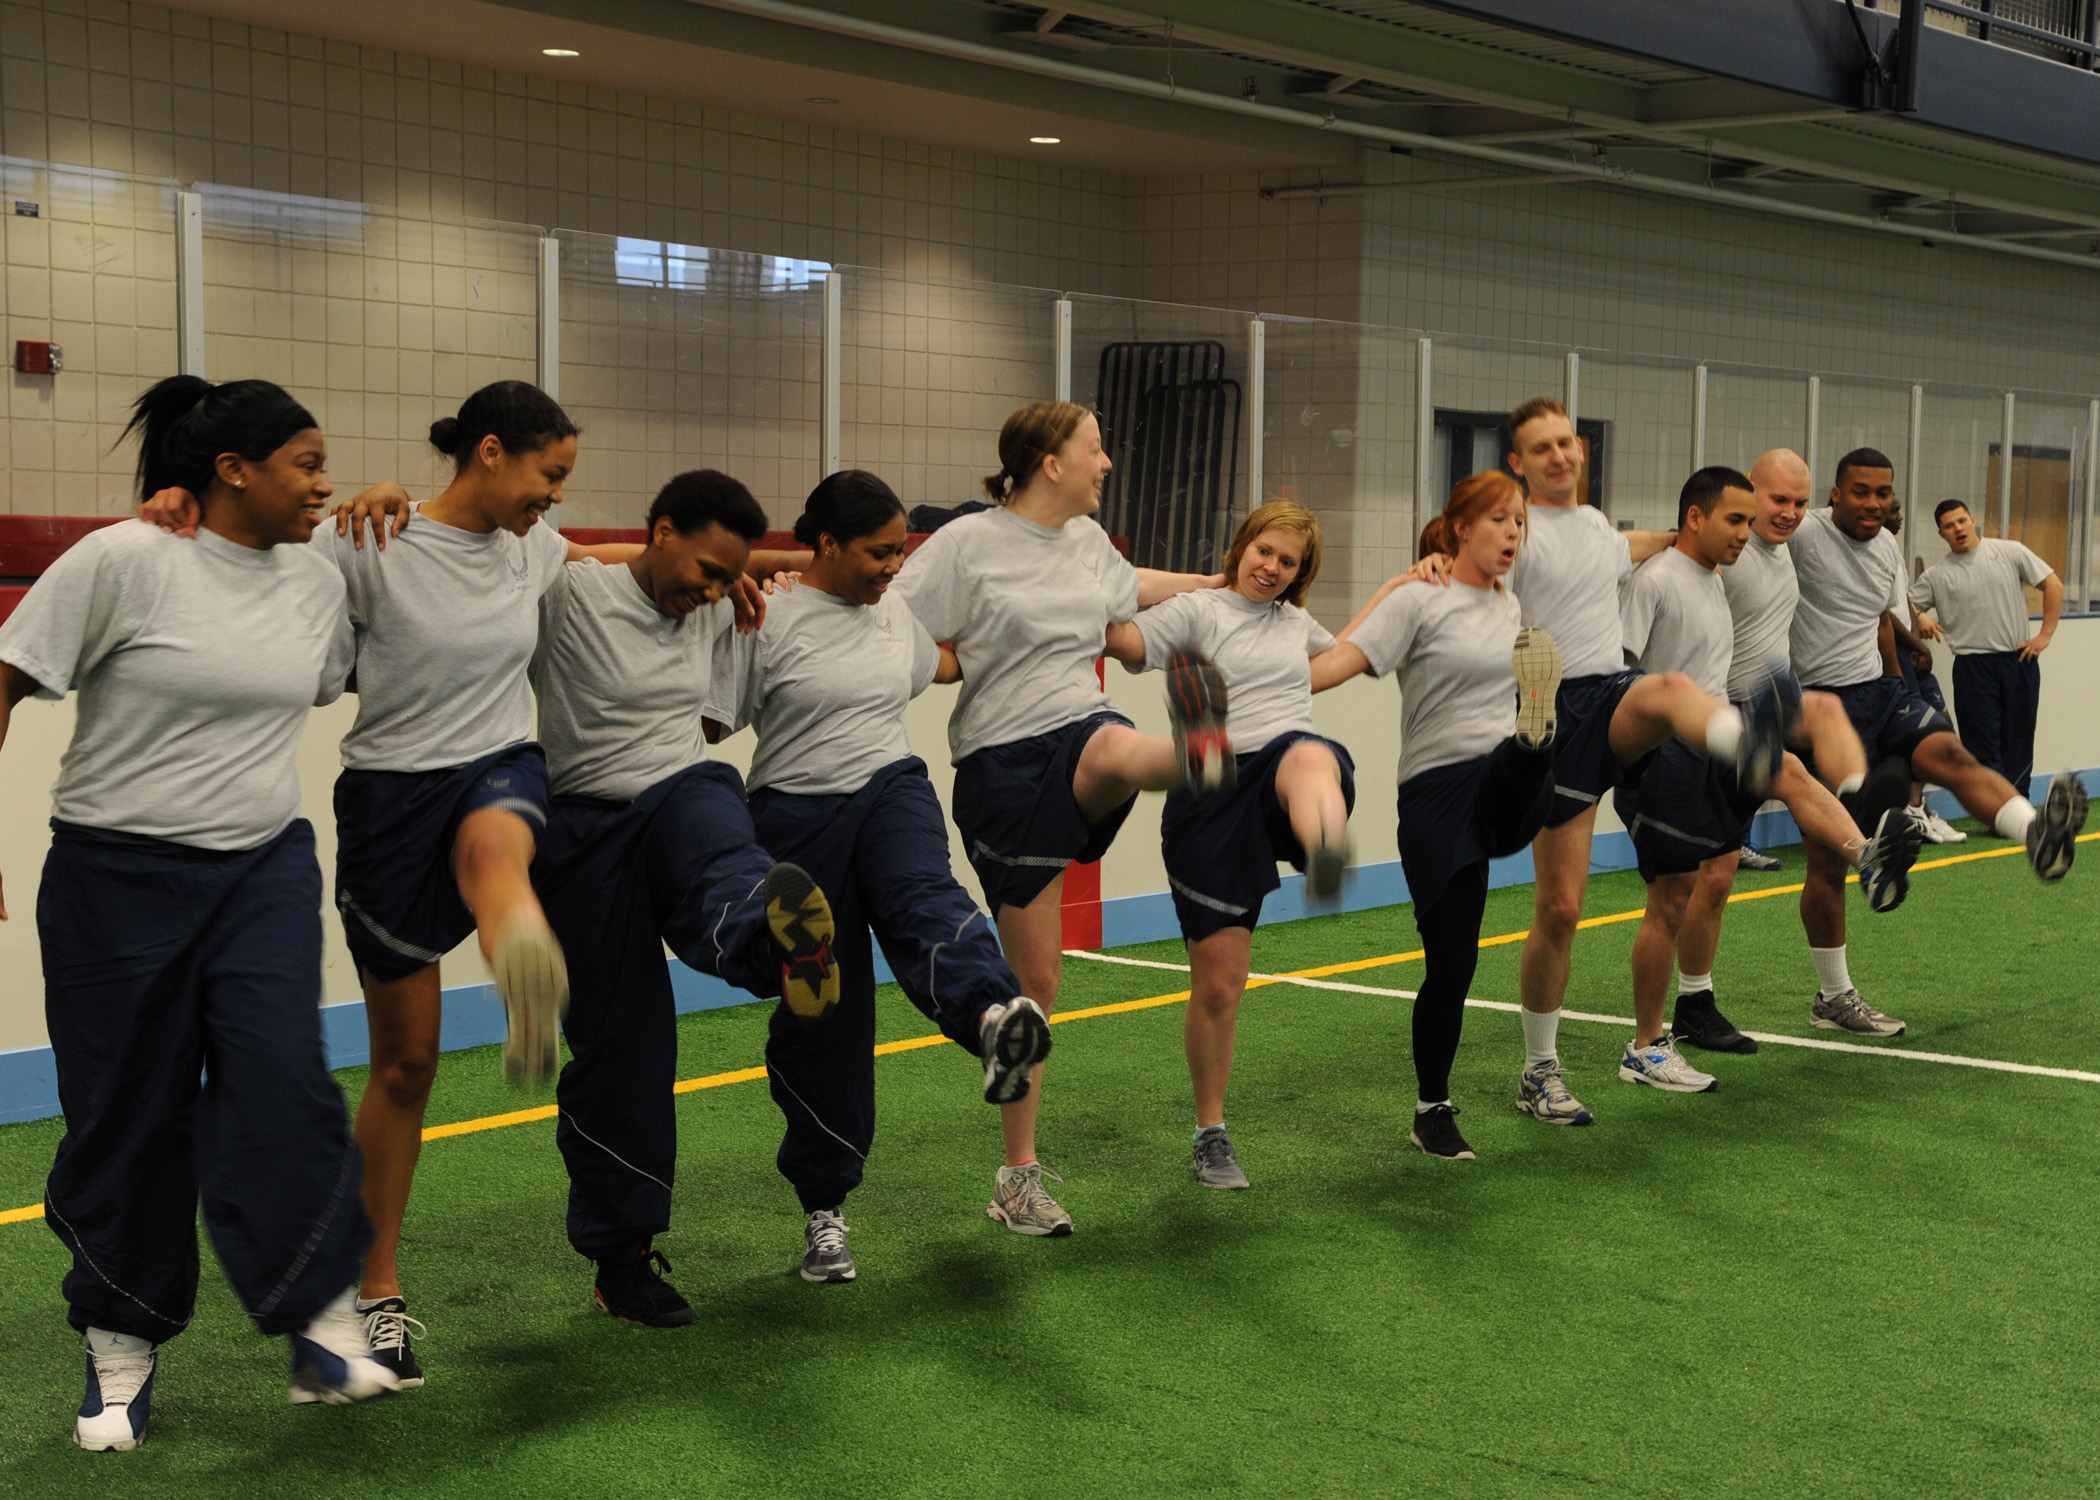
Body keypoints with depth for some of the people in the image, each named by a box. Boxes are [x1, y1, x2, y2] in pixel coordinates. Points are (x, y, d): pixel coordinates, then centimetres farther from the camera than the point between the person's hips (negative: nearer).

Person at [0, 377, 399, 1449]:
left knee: (282, 1080, -11)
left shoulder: (315, 581, 6)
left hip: (266, 867, 4)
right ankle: (122, 1349, 22)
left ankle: (324, 1329, 0)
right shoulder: (123, 560, -12)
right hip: (119, 876, -3)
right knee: (127, 1113, 5)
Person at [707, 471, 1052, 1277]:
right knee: (820, 1009, 1)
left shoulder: (891, 606, 10)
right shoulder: (766, 619, -9)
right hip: (799, 815, -4)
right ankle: (823, 1208, 14)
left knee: (924, 900, -31)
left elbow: (933, 664, 31)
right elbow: (707, 724, -8)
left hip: (892, 788, 4)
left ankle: (993, 1019, -63)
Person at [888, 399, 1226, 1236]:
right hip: (1004, 761, -5)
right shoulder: (969, 543, -6)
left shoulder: (1087, 539, 14)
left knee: (1115, 752, -36)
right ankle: (1019, 1176, 10)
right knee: (1036, 978, -1)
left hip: (1082, 724, 5)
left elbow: (1131, 587, 36)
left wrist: (1222, 582, 44)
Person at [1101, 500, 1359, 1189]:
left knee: (1308, 758, -41)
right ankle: (1211, 1131, 21)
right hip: (1215, 793, -2)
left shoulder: (1295, 622, 25)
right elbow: (1126, 640, -10)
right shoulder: (1198, 609, 8)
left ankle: (1326, 857, -77)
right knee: (1217, 983, 0)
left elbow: (1343, 657, 47)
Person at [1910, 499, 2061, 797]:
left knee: (2019, 746, 7)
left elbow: (2053, 585, 6)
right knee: (1984, 751, -4)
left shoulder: (2010, 552, 3)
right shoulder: (1936, 575, 4)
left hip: (2019, 660, 1)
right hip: (1973, 668, -1)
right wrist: (1920, 618, -18)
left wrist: (2045, 634, -1)